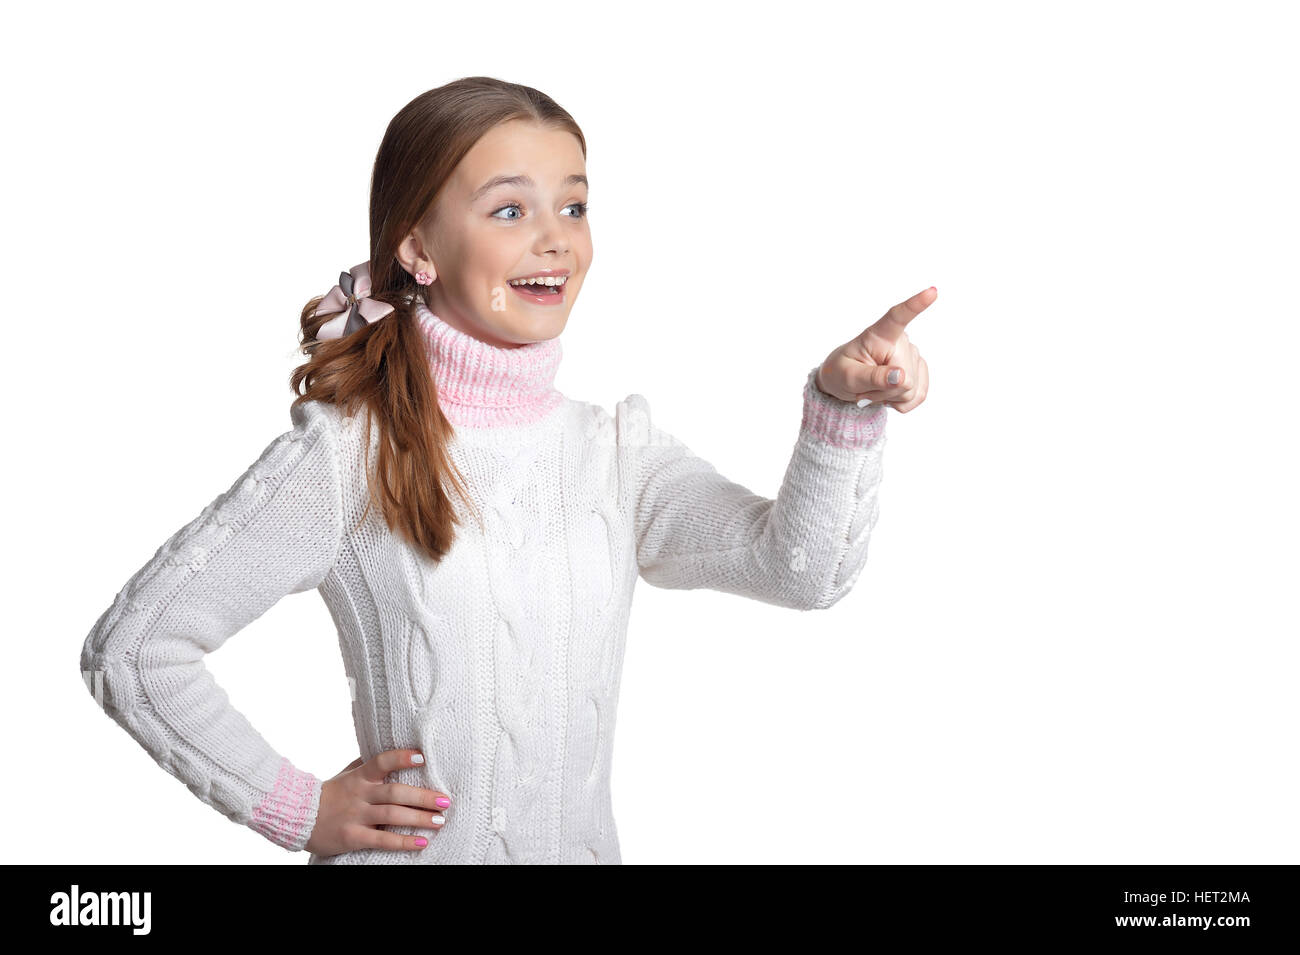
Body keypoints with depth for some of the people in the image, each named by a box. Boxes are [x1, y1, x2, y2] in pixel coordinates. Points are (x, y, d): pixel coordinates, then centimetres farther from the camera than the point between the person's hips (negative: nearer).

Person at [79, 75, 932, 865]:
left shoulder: (619, 451, -1)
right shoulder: (348, 455, -12)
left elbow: (797, 566, -16)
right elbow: (131, 648, -9)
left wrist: (843, 406, -33)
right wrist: (298, 808, -8)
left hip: (584, 845, 4)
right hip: (409, 850, -3)